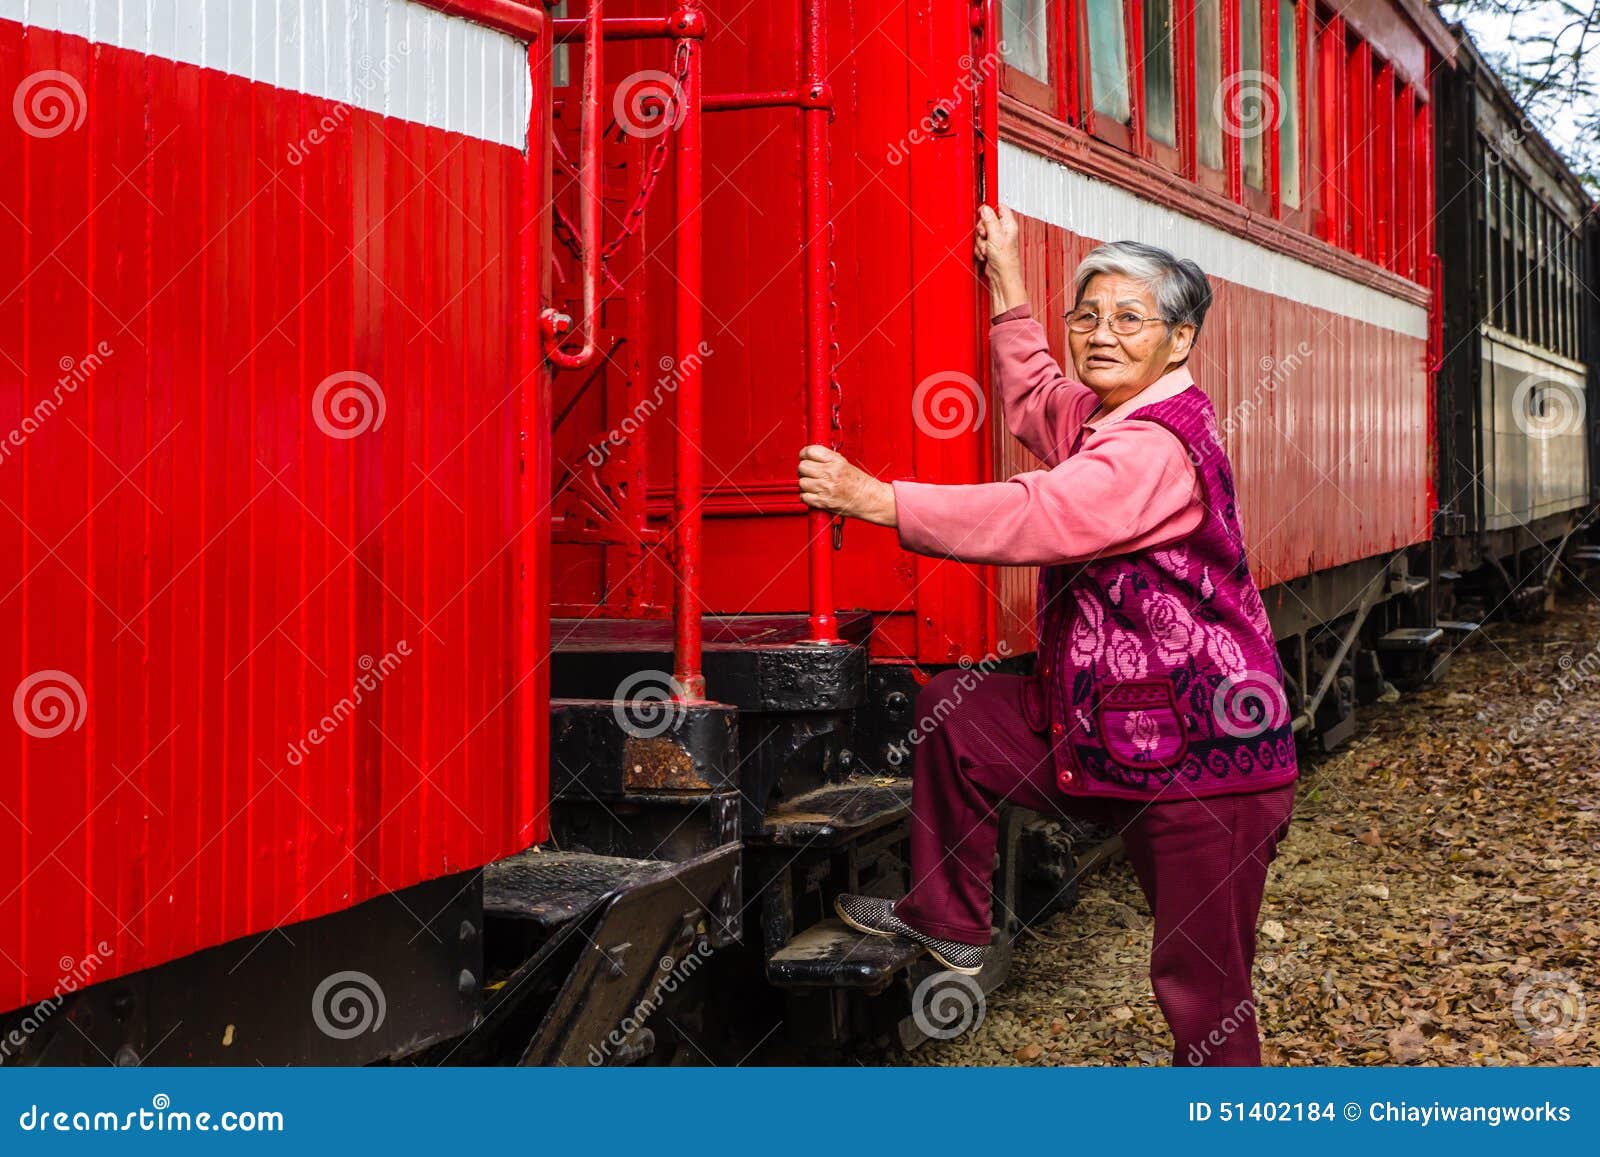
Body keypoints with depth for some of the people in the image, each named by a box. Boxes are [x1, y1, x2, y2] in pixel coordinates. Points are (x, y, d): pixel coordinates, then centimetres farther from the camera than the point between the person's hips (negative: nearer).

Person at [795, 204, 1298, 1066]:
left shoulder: (1157, 447, -20)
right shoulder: (1107, 418, 12)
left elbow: (1036, 519, -31)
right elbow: (1036, 400, 34)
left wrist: (876, 500, -28)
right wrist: (1006, 283, 33)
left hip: (1199, 754, -10)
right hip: (1113, 730, 10)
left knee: (1203, 989, -4)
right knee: (954, 707, 11)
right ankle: (948, 922, 21)